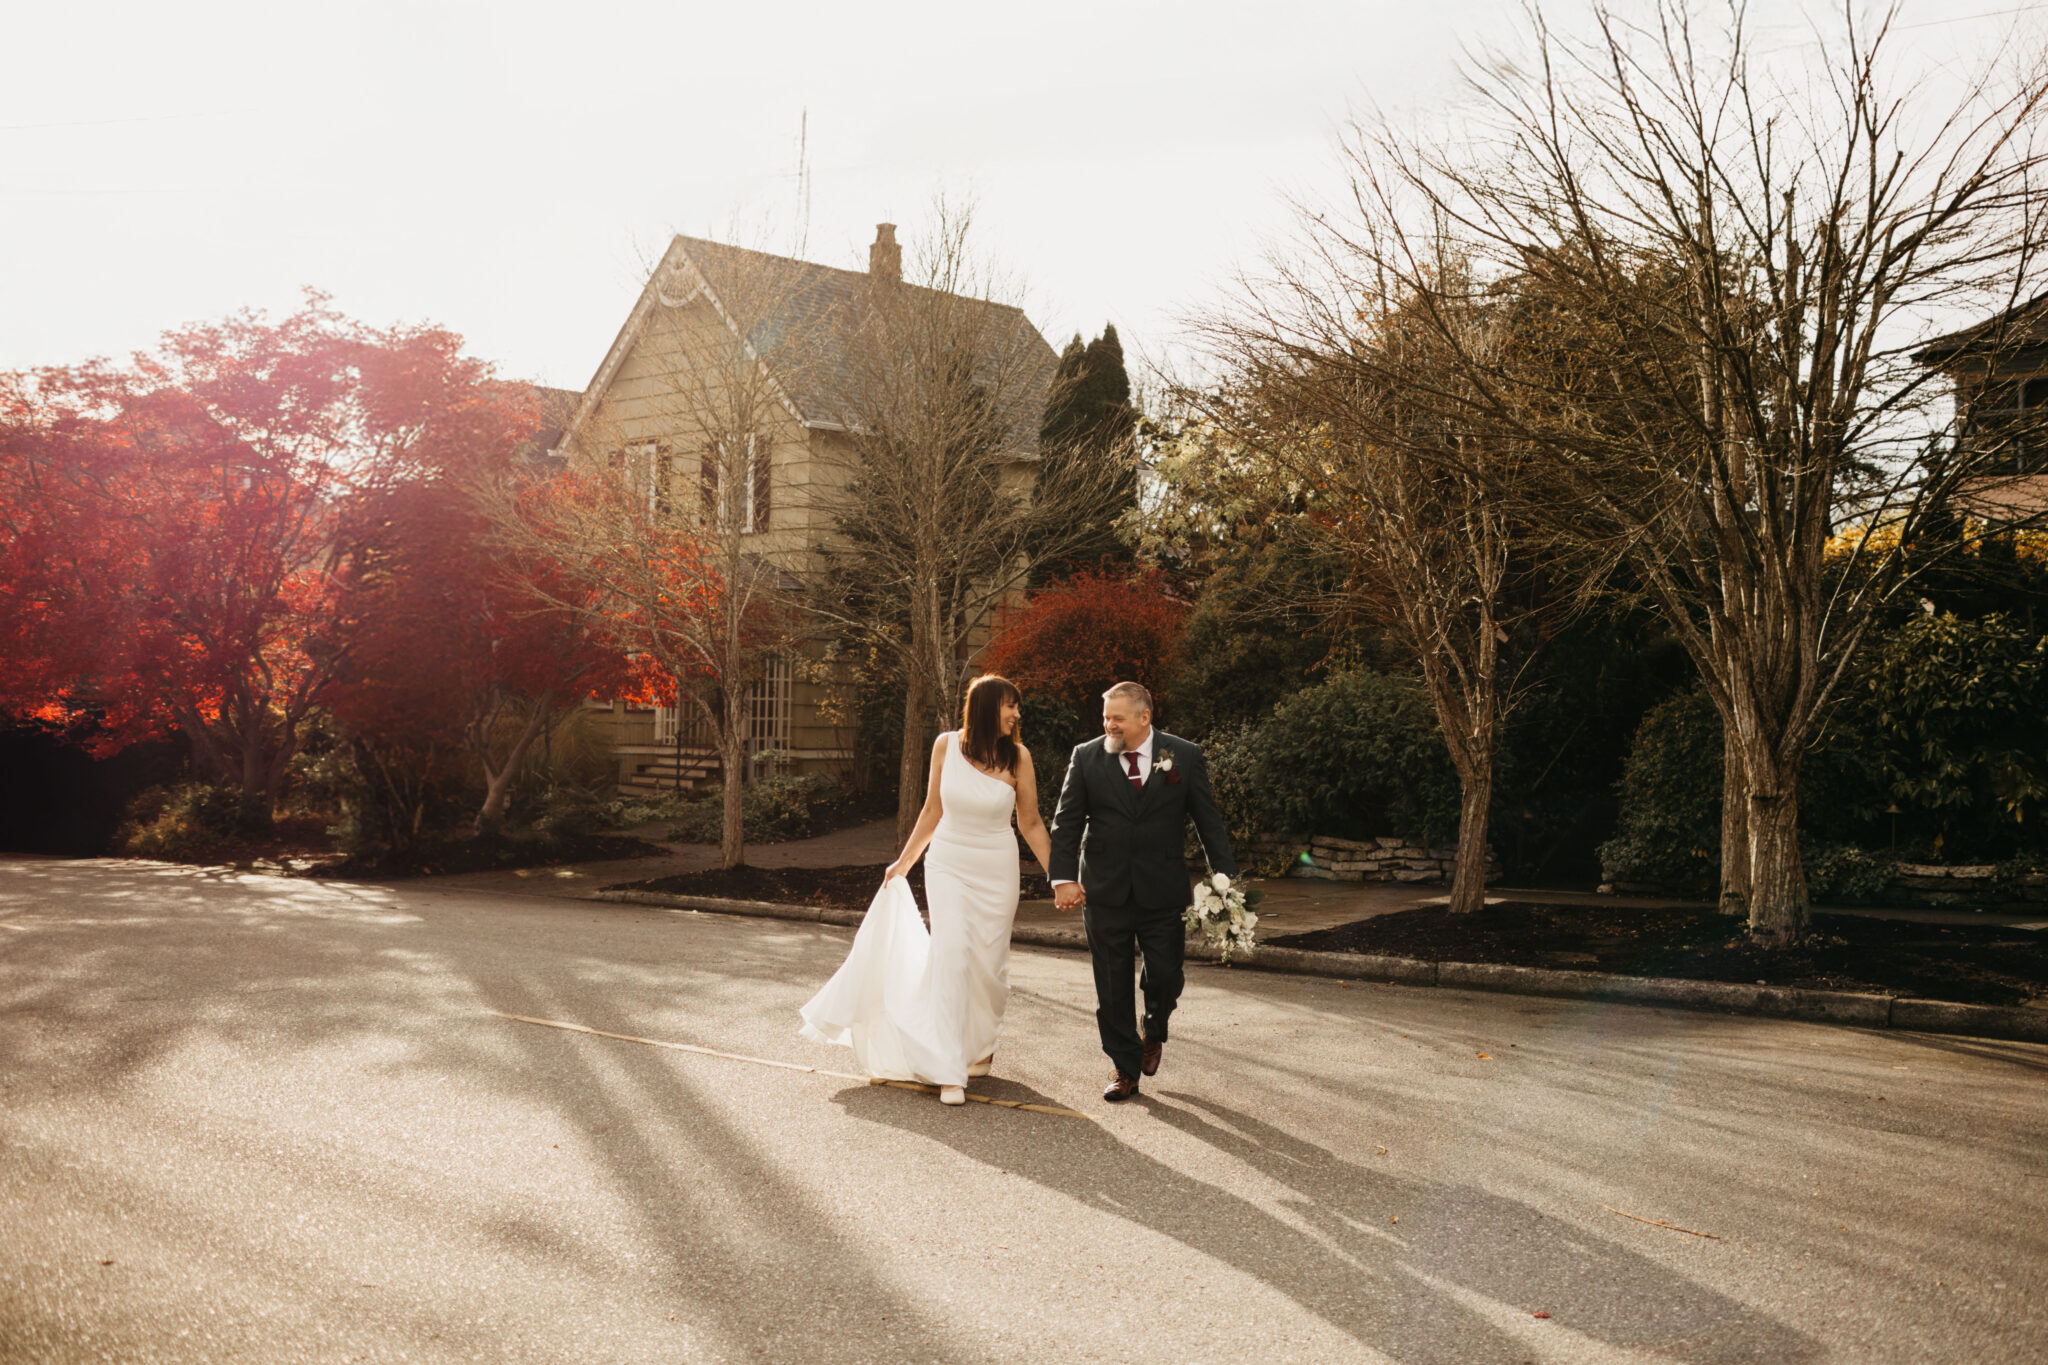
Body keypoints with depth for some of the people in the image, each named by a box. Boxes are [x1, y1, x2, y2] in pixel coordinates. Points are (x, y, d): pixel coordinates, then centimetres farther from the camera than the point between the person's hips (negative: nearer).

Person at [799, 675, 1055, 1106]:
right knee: (951, 958, -11)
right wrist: (904, 862, 12)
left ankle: (982, 1046, 35)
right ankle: (949, 1073, -10)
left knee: (989, 963, 7)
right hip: (948, 864, 0)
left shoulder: (1017, 756, -8)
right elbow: (933, 810, 6)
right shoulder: (946, 746, -6)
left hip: (996, 871, 0)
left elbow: (1031, 823, -1)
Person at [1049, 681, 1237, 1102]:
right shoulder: (1086, 757, 1)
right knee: (1112, 988, 5)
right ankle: (1125, 1067, 20)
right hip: (1105, 892, 1)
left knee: (1166, 976, 1)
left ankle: (1154, 1033, 34)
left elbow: (1209, 821, 4)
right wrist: (1064, 877, -9)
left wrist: (1225, 877, -1)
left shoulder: (1184, 756, 0)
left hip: (1163, 893, 0)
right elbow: (1066, 823, 1)